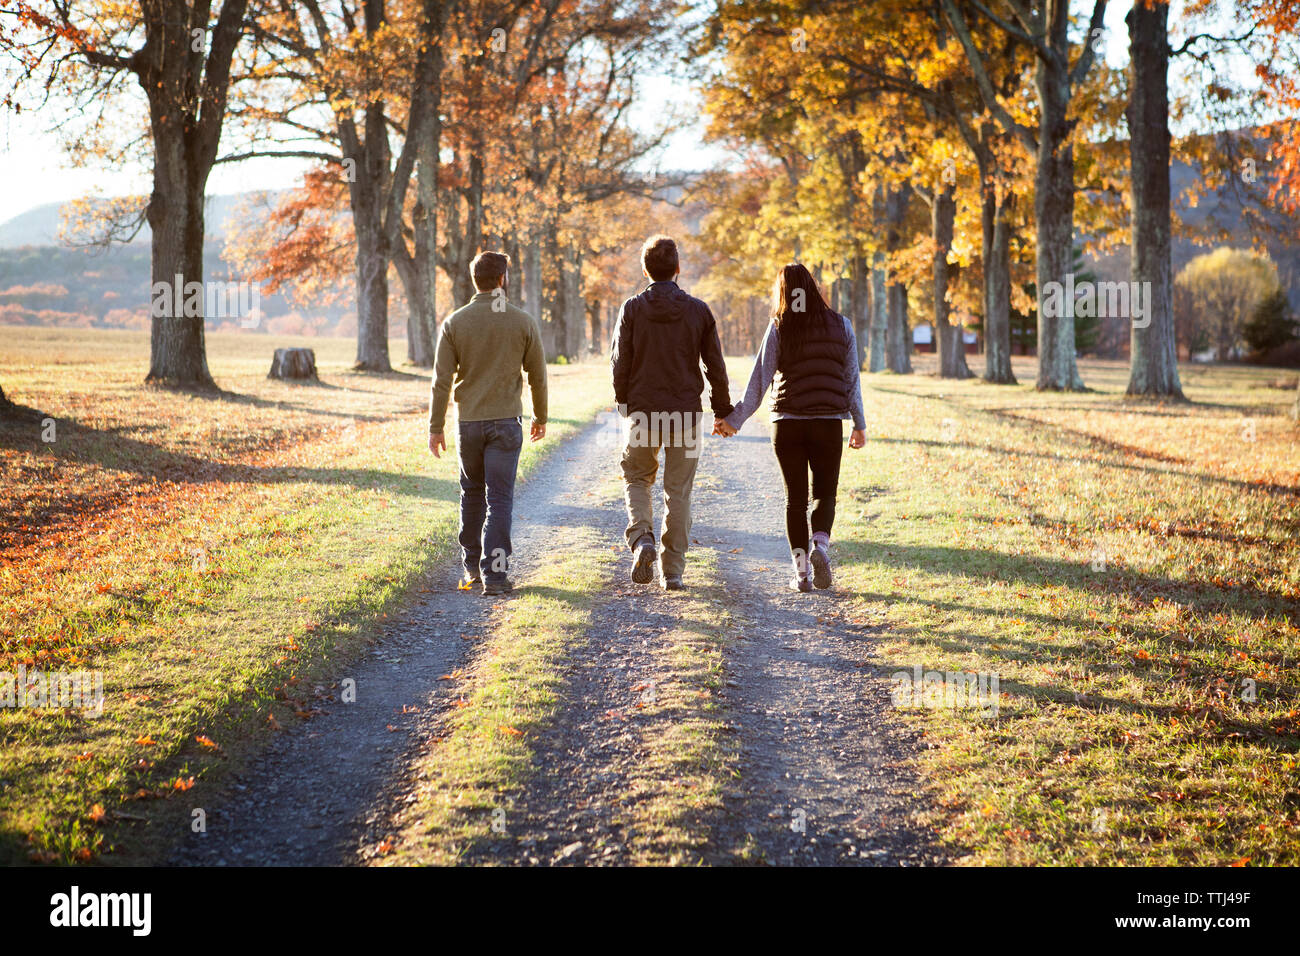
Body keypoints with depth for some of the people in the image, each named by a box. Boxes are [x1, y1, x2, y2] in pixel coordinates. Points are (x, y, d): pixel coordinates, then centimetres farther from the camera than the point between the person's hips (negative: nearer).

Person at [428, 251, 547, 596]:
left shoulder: (455, 322, -3)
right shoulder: (522, 322, -4)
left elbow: (442, 380, -4)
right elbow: (537, 376, 2)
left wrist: (436, 427, 2)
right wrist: (540, 418, 16)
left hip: (468, 422, 2)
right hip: (506, 422, -2)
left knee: (472, 493, 18)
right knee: (499, 499, -1)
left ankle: (472, 567, 24)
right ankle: (494, 574, -7)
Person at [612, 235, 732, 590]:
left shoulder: (632, 309, -5)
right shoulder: (698, 310, -2)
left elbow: (620, 364, -3)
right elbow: (716, 367, 1)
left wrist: (623, 404, 14)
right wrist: (723, 409, 14)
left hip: (643, 412, -1)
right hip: (686, 413, 1)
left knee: (637, 479, 17)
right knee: (678, 491, 8)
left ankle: (642, 538, -9)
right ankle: (673, 570, 9)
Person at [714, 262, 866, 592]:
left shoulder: (779, 328, -4)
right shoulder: (840, 326, 1)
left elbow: (759, 379, -5)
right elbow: (851, 379, 5)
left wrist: (734, 420, 1)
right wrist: (859, 424, 13)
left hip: (787, 423, -1)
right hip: (829, 424, 1)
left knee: (795, 498, 9)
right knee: (825, 494, 13)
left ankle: (801, 570, 3)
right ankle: (820, 545, -14)